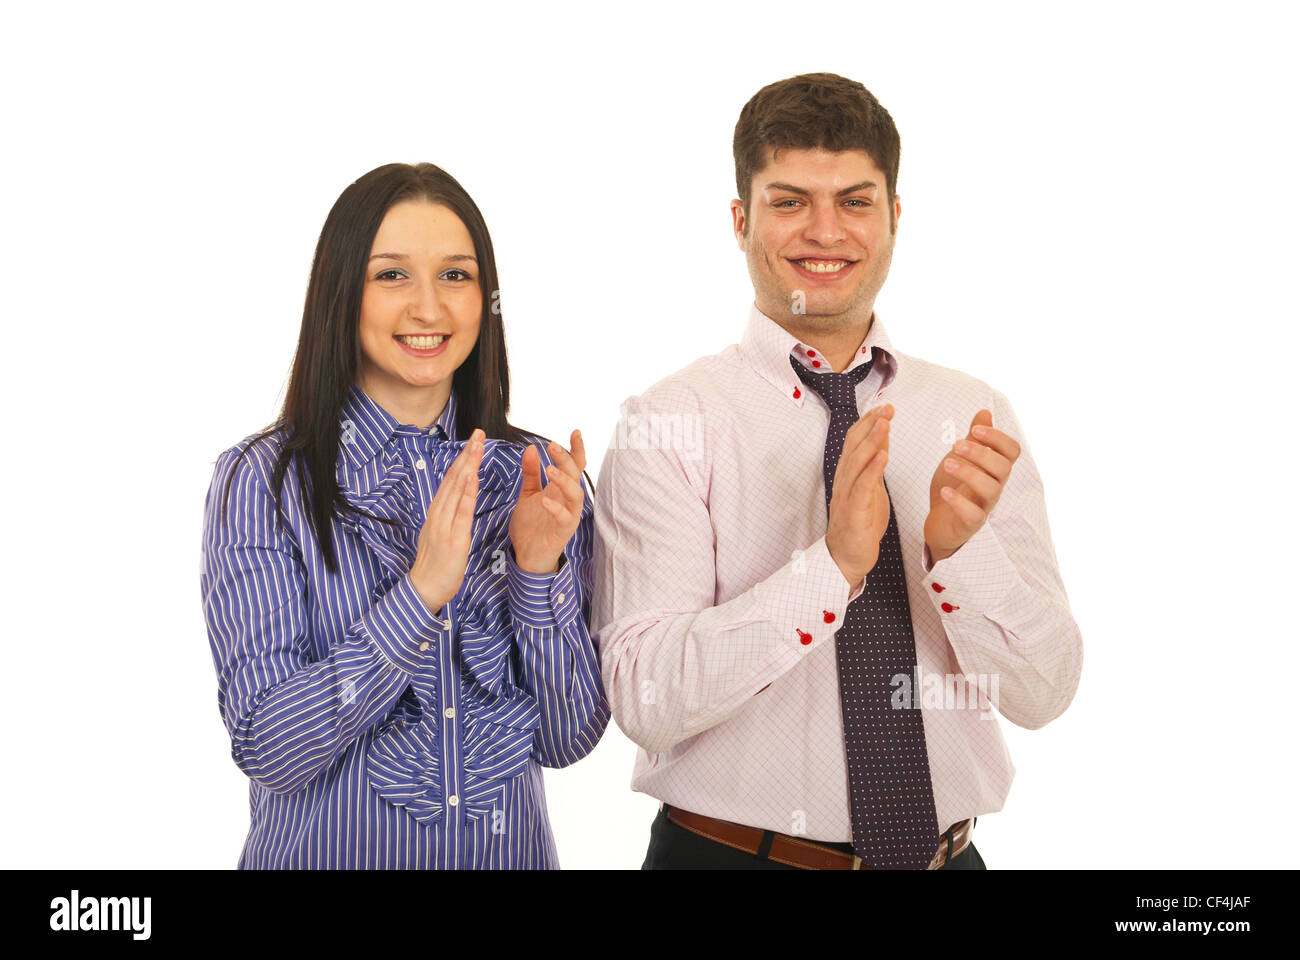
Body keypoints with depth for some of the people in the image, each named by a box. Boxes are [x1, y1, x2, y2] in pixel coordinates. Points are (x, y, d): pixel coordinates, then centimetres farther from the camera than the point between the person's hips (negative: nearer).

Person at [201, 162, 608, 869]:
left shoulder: (537, 476, -3)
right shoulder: (261, 481, -12)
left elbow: (568, 738, -5)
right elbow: (268, 750, -18)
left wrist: (541, 570, -19)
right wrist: (419, 592, -27)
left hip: (507, 850, 3)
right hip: (330, 850, -2)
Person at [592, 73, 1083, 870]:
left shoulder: (976, 417, -1)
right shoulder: (670, 425, -11)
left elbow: (1042, 693, -6)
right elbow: (645, 698, -20)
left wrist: (961, 547, -23)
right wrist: (832, 564, -29)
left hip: (944, 852, 3)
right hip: (733, 851, -3)